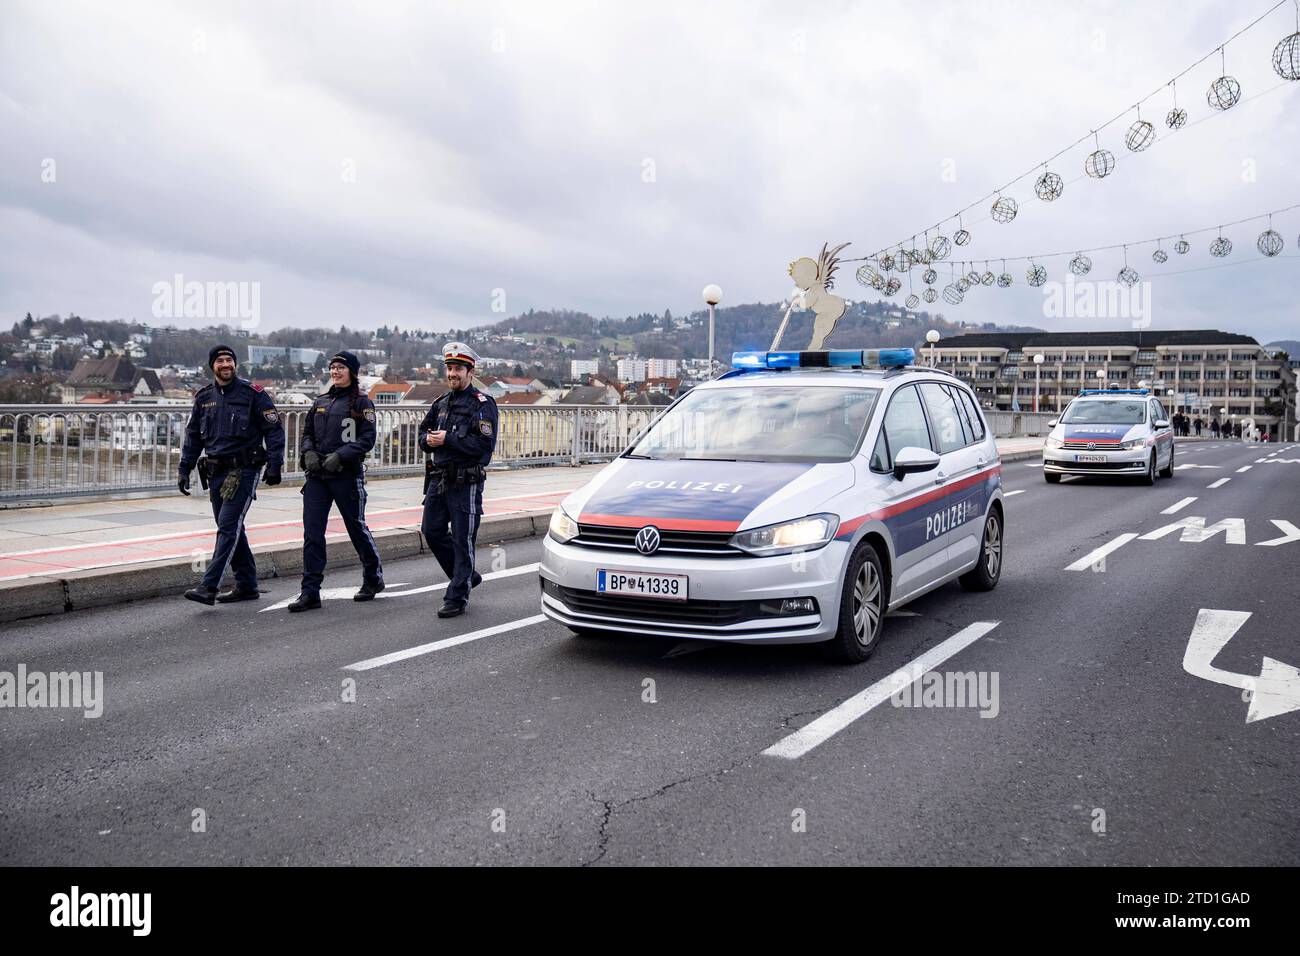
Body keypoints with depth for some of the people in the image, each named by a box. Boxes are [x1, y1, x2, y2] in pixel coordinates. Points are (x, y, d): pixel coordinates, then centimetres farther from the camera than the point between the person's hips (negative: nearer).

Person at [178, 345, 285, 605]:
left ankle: (208, 587, -16)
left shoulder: (252, 393, -4)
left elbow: (274, 430, -4)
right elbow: (192, 435, 17)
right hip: (216, 472, 6)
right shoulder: (204, 397, 11)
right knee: (230, 529, 10)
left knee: (228, 527, -12)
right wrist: (184, 469, 11)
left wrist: (274, 465, -12)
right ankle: (247, 585, 20)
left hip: (243, 470, -6)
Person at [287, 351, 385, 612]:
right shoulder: (320, 401, 14)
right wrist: (309, 453, -2)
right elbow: (307, 432, 18)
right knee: (312, 532, -3)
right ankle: (310, 592, -1)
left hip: (347, 475, -5)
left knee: (357, 527, 8)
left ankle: (373, 578, 29)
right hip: (317, 474, 5)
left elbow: (367, 438, -9)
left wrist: (339, 455, -19)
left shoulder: (361, 402, -2)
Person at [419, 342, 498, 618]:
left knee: (462, 540, -3)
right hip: (439, 479, 8)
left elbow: (485, 443, -19)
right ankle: (467, 576, 28)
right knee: (432, 531, 10)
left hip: (466, 483, -8)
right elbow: (423, 432, 22)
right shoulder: (442, 403, 16)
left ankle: (457, 598, 5)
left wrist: (448, 439, -17)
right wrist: (429, 440, -3)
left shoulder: (482, 404, -7)